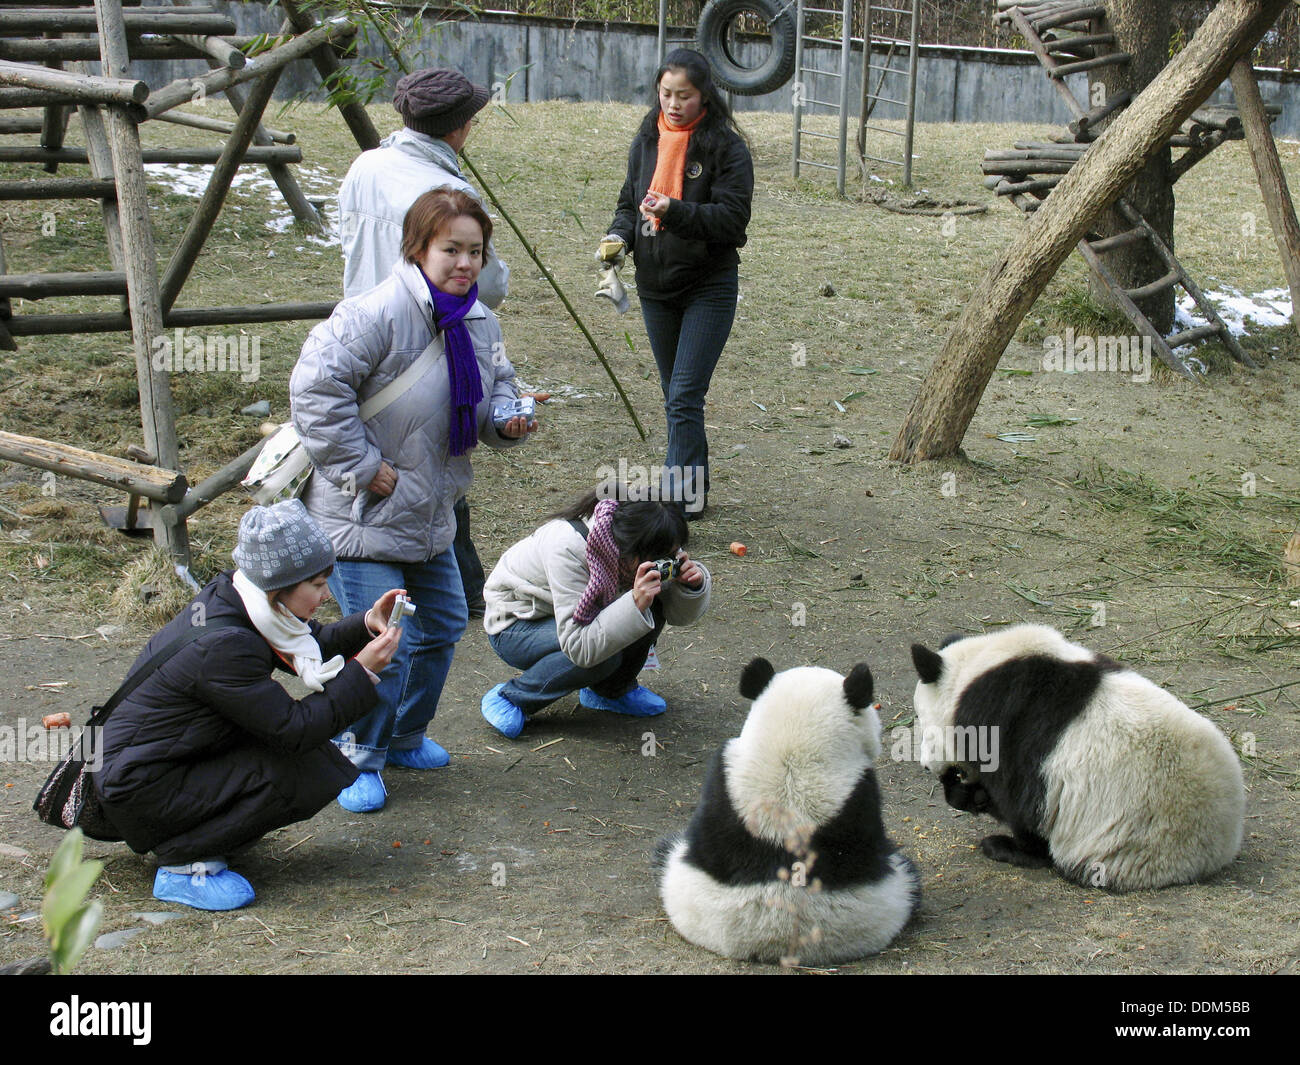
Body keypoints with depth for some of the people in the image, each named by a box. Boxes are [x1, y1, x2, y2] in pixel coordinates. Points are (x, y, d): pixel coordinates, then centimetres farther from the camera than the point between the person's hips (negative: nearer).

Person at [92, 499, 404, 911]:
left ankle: (201, 832, 10)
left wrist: (366, 625, -5)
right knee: (307, 775, -19)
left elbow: (316, 644, 12)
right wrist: (362, 672, -20)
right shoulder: (222, 646, -29)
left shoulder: (230, 597, -3)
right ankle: (183, 865, -10)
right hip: (138, 789, -10)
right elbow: (295, 729, -24)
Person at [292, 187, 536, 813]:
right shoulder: (379, 314, -23)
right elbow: (316, 388, -26)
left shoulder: (480, 324, 4)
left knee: (442, 626, 19)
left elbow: (496, 387, 19)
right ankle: (358, 761, 11)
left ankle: (405, 737, 40)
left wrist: (506, 422, -5)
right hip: (363, 516, -9)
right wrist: (363, 467, -23)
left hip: (429, 513, 9)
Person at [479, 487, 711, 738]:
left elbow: (679, 614, -8)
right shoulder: (567, 548, -39)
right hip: (515, 626, -6)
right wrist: (636, 603, -50)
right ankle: (510, 698, -9)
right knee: (604, 654, -31)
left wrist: (693, 584, -30)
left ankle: (613, 691, 6)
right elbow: (578, 647, -40)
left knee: (652, 607, -18)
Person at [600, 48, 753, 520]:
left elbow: (732, 216, -18)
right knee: (674, 396, 15)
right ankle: (694, 487, 28)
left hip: (709, 288, -6)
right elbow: (630, 201, 16)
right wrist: (620, 236, -5)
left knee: (684, 398, -12)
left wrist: (675, 211, -31)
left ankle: (678, 498, -9)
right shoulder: (647, 140, 7)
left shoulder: (726, 148, -11)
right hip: (655, 286, 6)